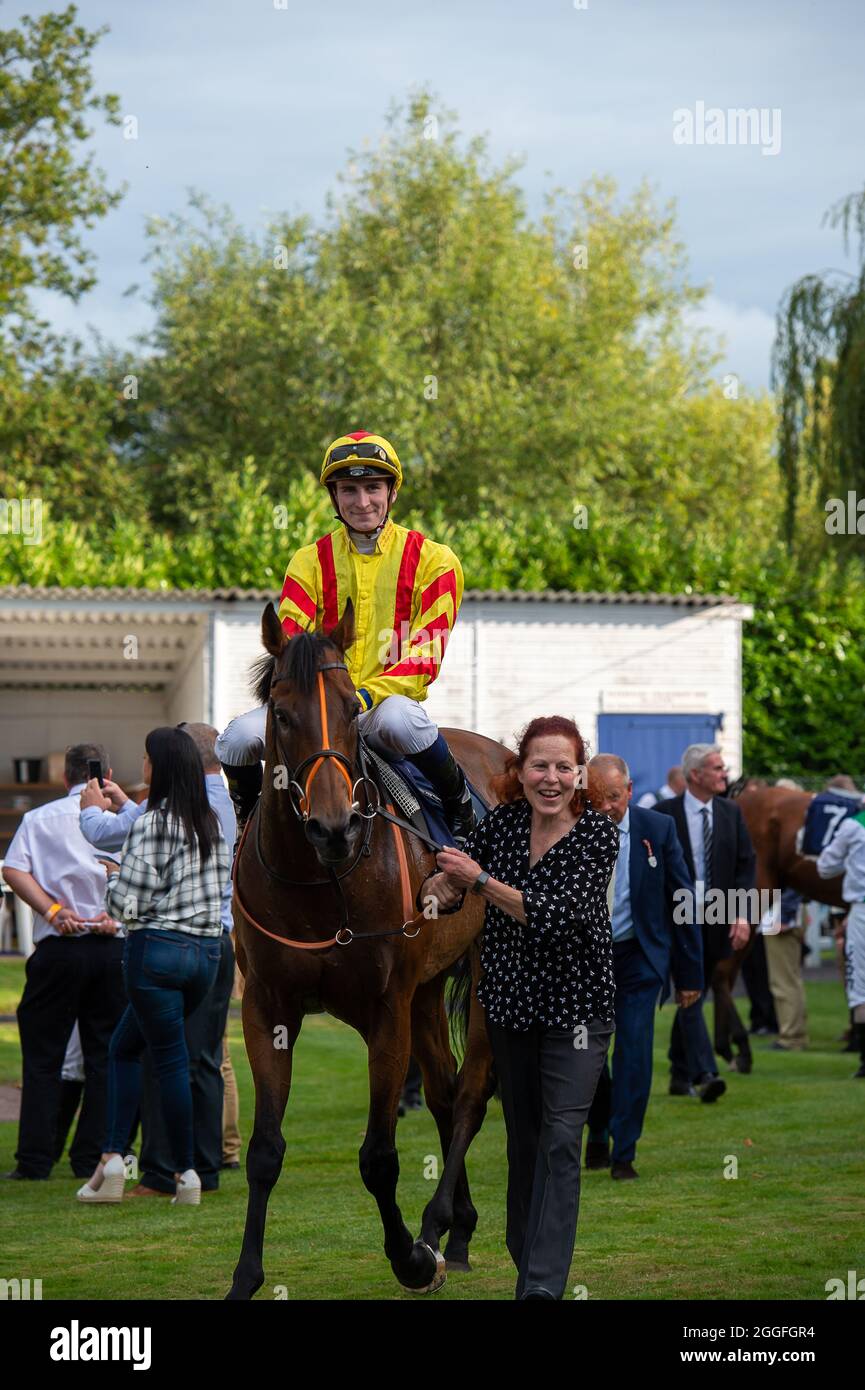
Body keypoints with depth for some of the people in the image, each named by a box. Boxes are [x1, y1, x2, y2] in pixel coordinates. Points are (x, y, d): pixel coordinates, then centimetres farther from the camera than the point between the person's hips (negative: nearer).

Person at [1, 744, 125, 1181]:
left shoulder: (40, 818, 8)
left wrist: (54, 911, -13)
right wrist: (117, 912, -9)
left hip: (58, 948, -1)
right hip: (113, 948, 1)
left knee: (43, 1056, 5)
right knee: (105, 1055, 8)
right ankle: (93, 1158, 7)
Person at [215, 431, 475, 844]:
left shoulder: (432, 561, 2)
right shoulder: (309, 562, 10)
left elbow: (424, 659, -5)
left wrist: (363, 696, -22)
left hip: (388, 698, -3)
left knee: (398, 719, -41)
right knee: (239, 737, -25)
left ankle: (461, 808, -14)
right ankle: (250, 819, 9)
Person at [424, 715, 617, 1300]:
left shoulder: (599, 834, -14)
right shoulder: (503, 821, -2)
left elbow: (555, 917, -24)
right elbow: (439, 894, 5)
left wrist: (480, 879, -21)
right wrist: (448, 881, -18)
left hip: (575, 1005, -5)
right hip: (510, 1001, 5)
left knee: (561, 1141, -12)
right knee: (522, 1136, 14)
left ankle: (544, 1285, -16)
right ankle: (526, 1257, 29)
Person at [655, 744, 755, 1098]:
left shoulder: (731, 813, 8)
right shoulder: (665, 814, -4)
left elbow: (746, 864, 6)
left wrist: (742, 913, -5)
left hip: (716, 919, 4)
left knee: (693, 998, 11)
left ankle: (680, 1076, 21)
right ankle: (704, 1074, -21)